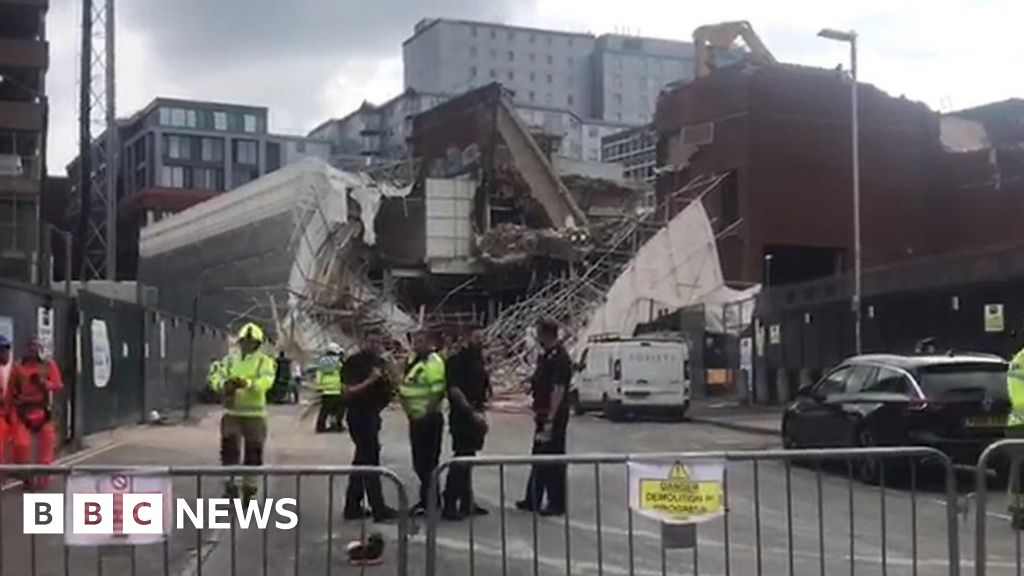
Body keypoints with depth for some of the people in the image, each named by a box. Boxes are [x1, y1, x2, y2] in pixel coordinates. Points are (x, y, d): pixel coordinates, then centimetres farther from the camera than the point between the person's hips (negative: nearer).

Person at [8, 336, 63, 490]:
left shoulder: (49, 365, 2)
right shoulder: (18, 367, 1)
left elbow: (58, 385, -1)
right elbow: (10, 391, 3)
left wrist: (43, 382, -18)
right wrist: (9, 411, -1)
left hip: (42, 411, 0)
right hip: (22, 411, 0)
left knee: (46, 443, 3)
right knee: (21, 443, -4)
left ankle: (43, 476, 14)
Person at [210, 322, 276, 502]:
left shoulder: (264, 361, -2)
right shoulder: (229, 360, 9)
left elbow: (266, 382, -19)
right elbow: (217, 379, -1)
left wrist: (246, 383, -38)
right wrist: (224, 384, -25)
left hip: (254, 414, -2)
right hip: (232, 413, 2)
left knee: (253, 452, 5)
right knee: (229, 448, -6)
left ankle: (249, 489, 18)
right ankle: (230, 485, 5)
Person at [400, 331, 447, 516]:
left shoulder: (434, 362, -14)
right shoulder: (412, 361, 15)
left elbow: (438, 391, -22)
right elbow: (404, 388, 20)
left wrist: (426, 414, -20)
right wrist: (408, 410, 5)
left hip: (428, 419, -10)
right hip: (415, 418, 10)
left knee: (427, 461, -5)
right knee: (419, 461, 15)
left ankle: (427, 500, 3)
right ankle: (431, 498, 26)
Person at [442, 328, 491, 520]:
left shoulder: (478, 360, 13)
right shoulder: (457, 360, -12)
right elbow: (454, 390, -19)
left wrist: (481, 411, 16)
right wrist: (472, 412, -22)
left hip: (475, 415, 8)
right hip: (462, 416, -8)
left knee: (468, 458, 13)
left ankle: (466, 503, 20)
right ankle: (449, 505, -6)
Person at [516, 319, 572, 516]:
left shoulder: (559, 358, -18)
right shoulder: (545, 356, 13)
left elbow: (558, 390, -23)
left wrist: (550, 420, -25)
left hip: (554, 416, -10)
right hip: (544, 415, 10)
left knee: (554, 459, -3)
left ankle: (557, 504, 5)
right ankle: (533, 500, 25)